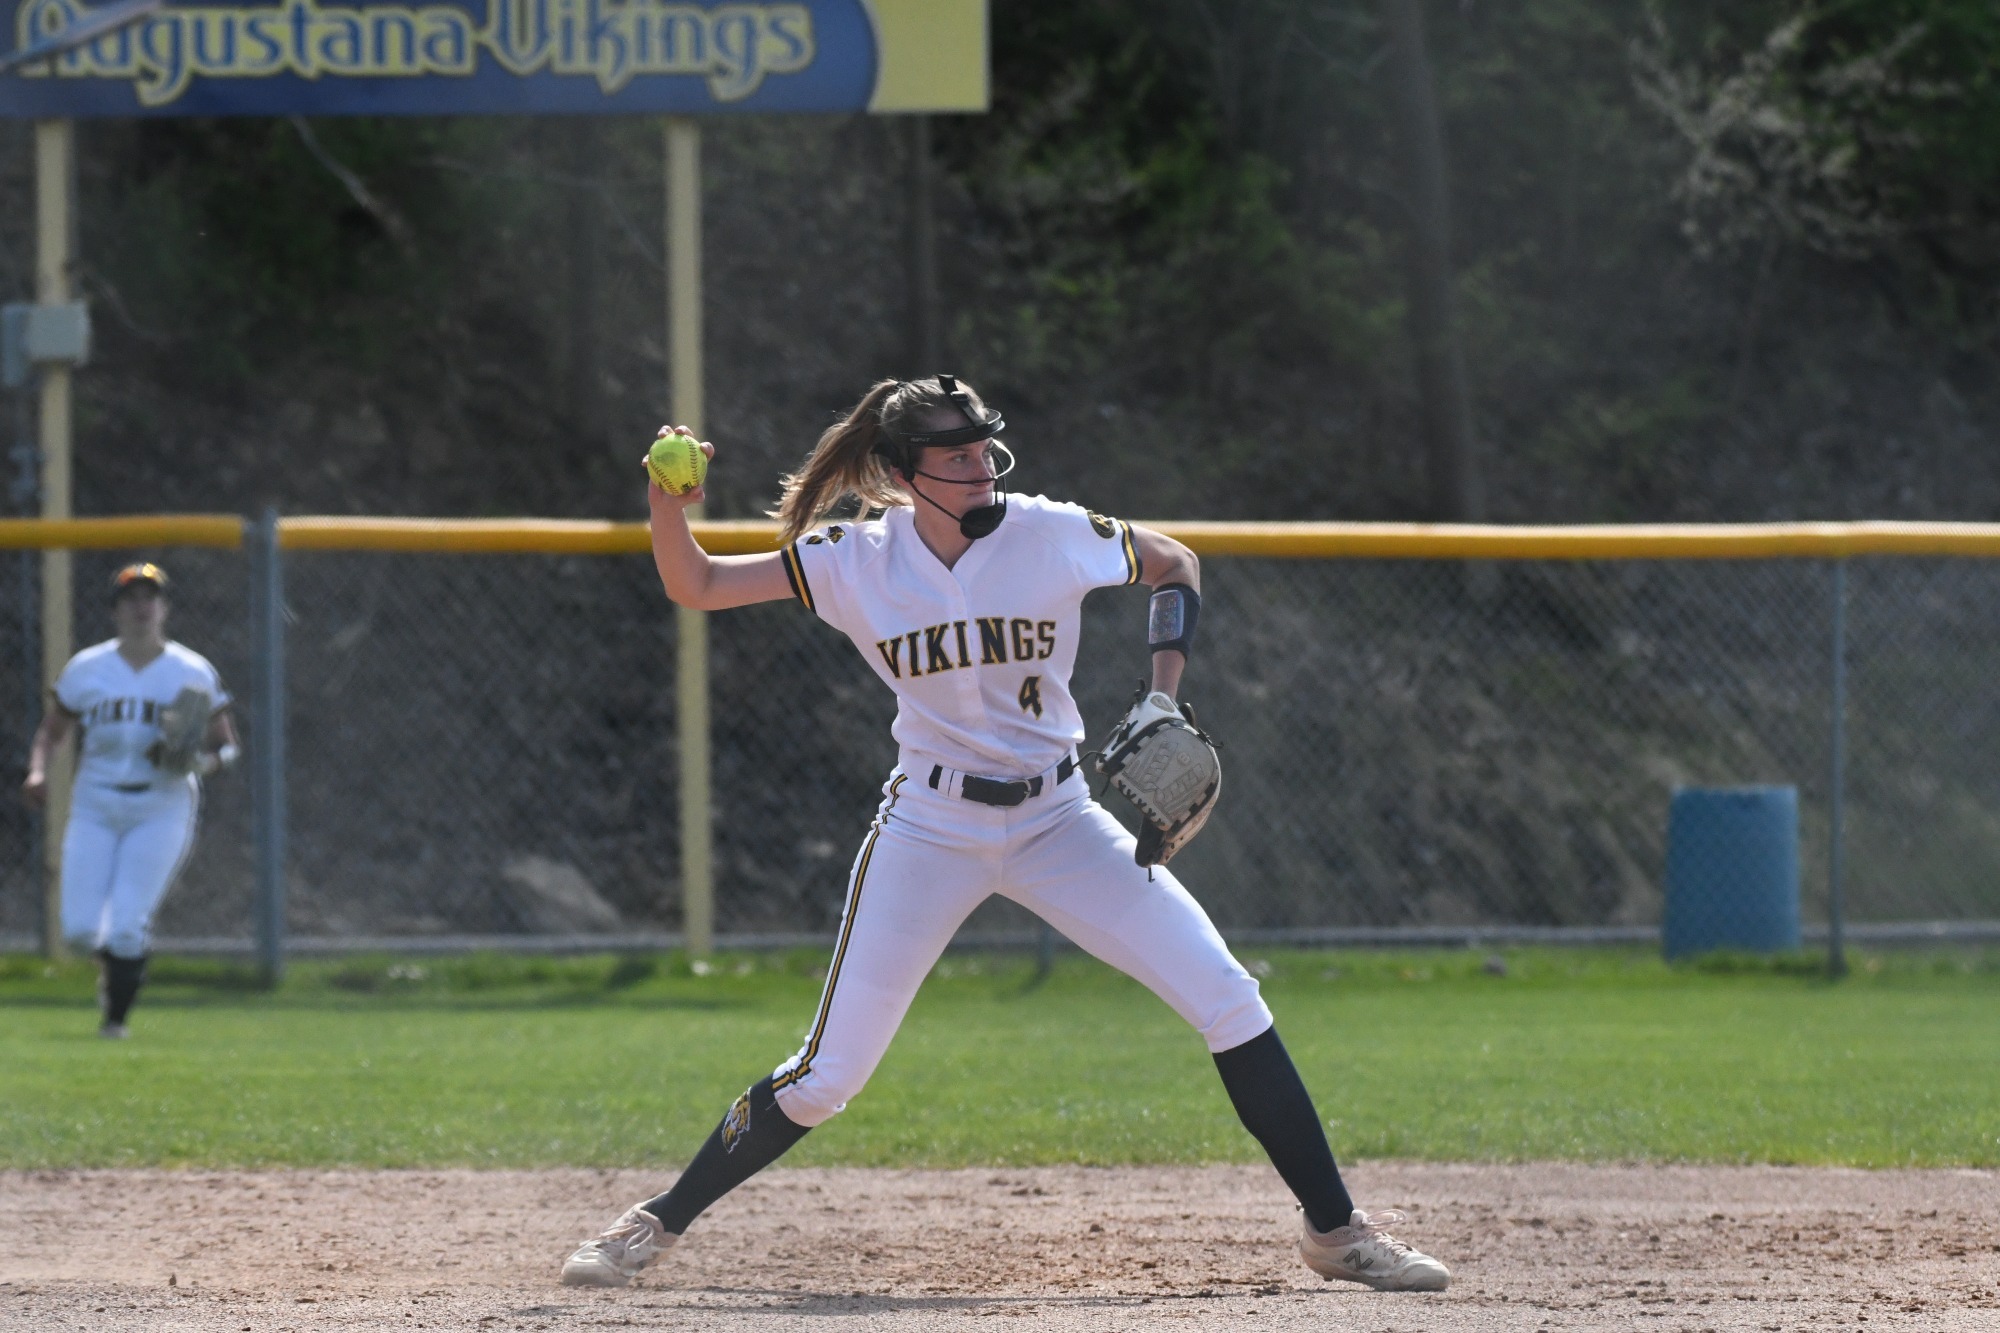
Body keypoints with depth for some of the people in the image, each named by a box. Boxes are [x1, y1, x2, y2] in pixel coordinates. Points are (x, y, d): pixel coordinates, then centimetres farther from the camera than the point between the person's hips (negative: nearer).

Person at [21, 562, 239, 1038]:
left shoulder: (192, 673, -1)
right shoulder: (85, 669, 4)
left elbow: (226, 745, 3)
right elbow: (52, 730, 13)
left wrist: (197, 762, -19)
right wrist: (38, 770, -7)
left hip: (162, 808, -2)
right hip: (95, 808, 2)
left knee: (126, 923, -14)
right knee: (80, 927, -5)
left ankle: (115, 1015, 5)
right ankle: (114, 964, 29)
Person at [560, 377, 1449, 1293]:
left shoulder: (1051, 534, -10)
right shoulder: (856, 562, -8)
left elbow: (1175, 566, 7)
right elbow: (695, 588, -6)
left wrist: (1164, 697, -5)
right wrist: (669, 507, -25)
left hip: (1057, 821, 1)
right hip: (928, 831, -1)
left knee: (1228, 1002, -9)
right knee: (827, 1075, -4)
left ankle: (1336, 1230, 1)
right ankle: (658, 1224, 14)